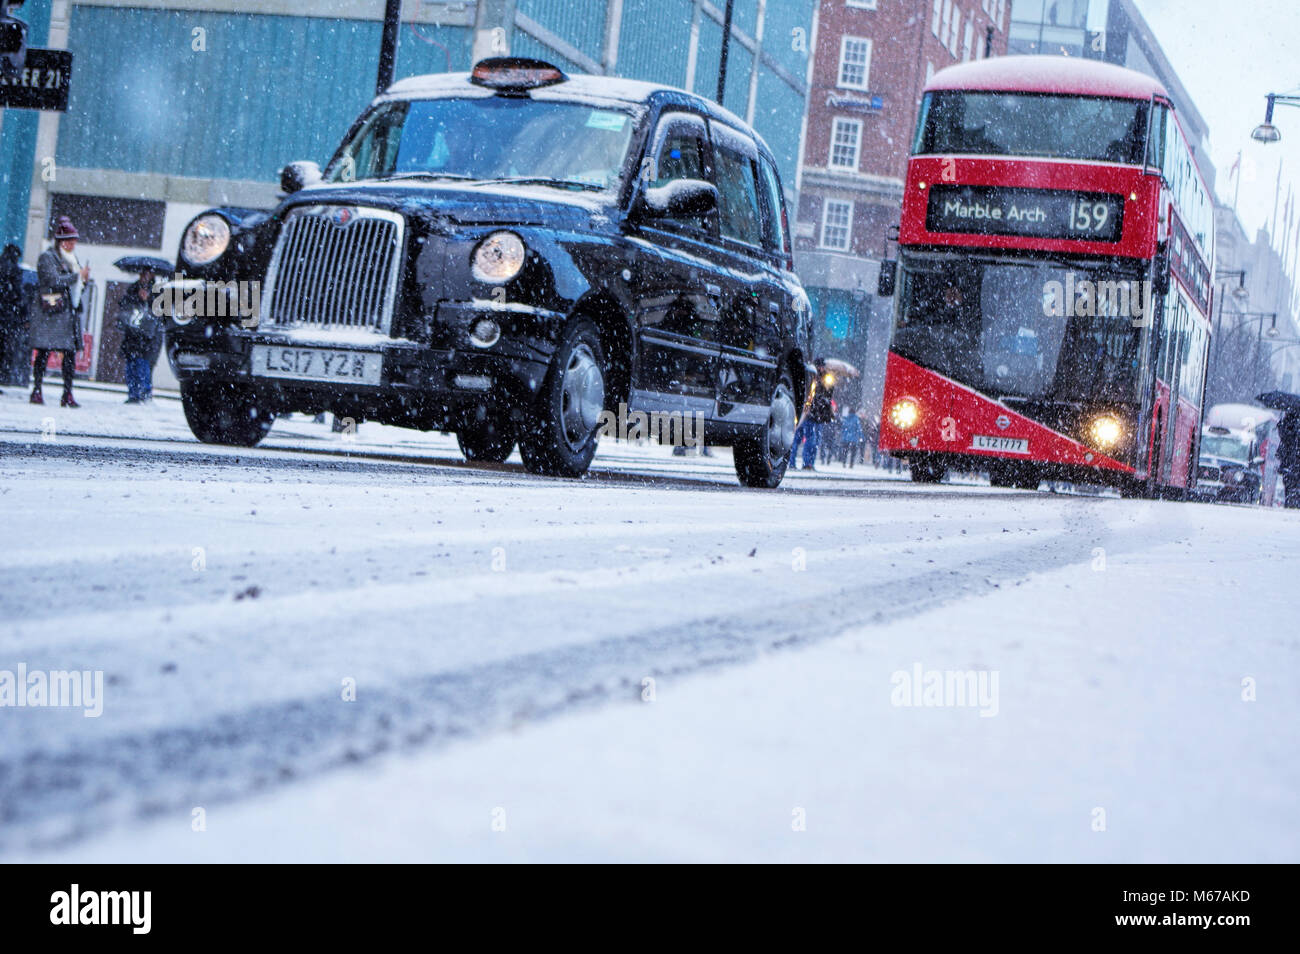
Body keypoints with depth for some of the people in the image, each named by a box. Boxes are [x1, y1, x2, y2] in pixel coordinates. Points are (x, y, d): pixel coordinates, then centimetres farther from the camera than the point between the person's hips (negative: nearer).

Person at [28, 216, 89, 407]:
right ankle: (36, 391, 0)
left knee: (71, 352, -1)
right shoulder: (47, 257, -2)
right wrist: (78, 276, -9)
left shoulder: (71, 259, 21)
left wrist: (85, 279, 5)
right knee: (44, 351, -6)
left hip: (69, 311, 7)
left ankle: (67, 395, -1)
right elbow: (54, 280, -15)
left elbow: (77, 288, 25)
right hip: (49, 312, -7)